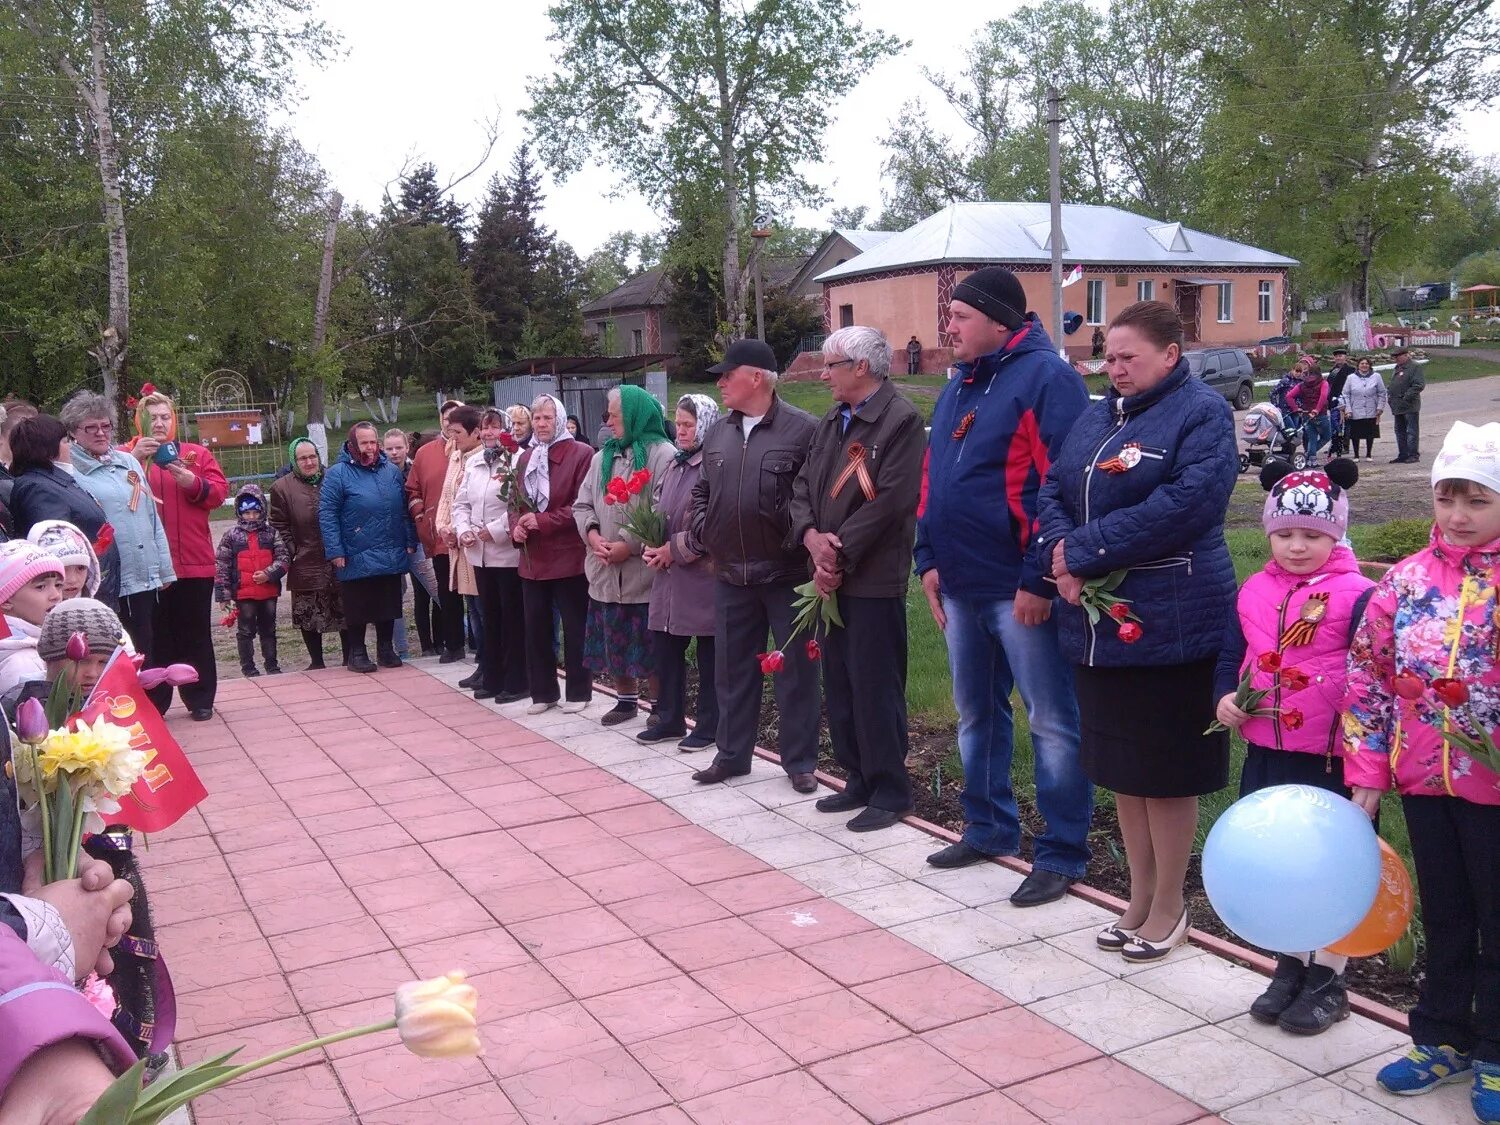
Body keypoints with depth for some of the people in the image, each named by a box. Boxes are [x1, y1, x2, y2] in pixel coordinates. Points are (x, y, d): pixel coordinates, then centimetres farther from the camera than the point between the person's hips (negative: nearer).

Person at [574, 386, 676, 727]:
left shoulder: (662, 455, -7)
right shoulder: (602, 457, 15)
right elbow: (582, 504, 14)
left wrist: (629, 546, -17)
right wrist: (593, 535, -5)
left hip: (645, 571, -7)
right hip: (606, 571, 7)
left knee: (651, 644, -1)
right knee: (615, 642, 14)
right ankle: (626, 700, 28)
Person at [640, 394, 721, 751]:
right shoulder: (675, 466, 14)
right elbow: (657, 512, 18)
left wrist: (674, 550, -13)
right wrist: (650, 548, 1)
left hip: (703, 574, -8)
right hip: (669, 574, 8)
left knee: (708, 655, 3)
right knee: (665, 648, 12)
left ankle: (708, 727, 13)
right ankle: (669, 719, 24)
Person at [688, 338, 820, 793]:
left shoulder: (802, 430, -9)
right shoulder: (717, 435, 11)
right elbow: (701, 493, 21)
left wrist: (802, 538, -14)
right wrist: (701, 538, 9)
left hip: (787, 573, -6)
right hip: (731, 576, 6)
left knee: (796, 671, 5)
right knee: (732, 669, 14)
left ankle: (800, 761, 16)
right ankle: (732, 755, 27)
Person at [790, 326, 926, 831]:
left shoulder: (901, 420, -11)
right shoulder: (831, 422, 16)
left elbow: (890, 501, -19)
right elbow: (803, 488, 12)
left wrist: (839, 552, -16)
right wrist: (813, 539, -7)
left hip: (873, 579, -8)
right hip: (831, 577, 8)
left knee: (875, 689, -3)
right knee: (838, 685, 14)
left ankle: (889, 792, 9)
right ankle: (858, 780, 26)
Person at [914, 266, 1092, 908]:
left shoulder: (1046, 378, -11)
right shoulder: (958, 387, 15)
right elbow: (933, 480, 20)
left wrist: (1039, 581, -20)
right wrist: (930, 561, 12)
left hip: (1020, 589, -9)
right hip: (961, 587, 9)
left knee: (1051, 722, 2)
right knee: (975, 713, 18)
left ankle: (1062, 854, 12)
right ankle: (989, 828, 32)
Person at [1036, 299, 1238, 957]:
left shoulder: (1202, 413, -8)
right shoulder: (1099, 416, 13)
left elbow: (1182, 504, -22)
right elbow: (1052, 492, 9)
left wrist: (1084, 550, -19)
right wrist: (1061, 551, -12)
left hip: (1169, 624, -7)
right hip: (1100, 619, 7)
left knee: (1165, 771, 5)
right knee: (1120, 765, 15)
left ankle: (1169, 906, 22)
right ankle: (1140, 896, 30)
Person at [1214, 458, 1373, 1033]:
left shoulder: (1356, 596, -11)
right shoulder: (1253, 592, 5)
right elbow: (1230, 655, 14)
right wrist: (1225, 696, -4)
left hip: (1330, 760, -5)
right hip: (1266, 753, 5)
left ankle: (1328, 978, 24)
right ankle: (1290, 963, 34)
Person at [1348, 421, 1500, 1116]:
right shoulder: (1406, 581, 1)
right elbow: (1368, 680, 4)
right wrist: (1366, 776, 2)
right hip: (1423, 777, 3)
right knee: (1444, 913, 18)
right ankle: (1443, 1040, 34)